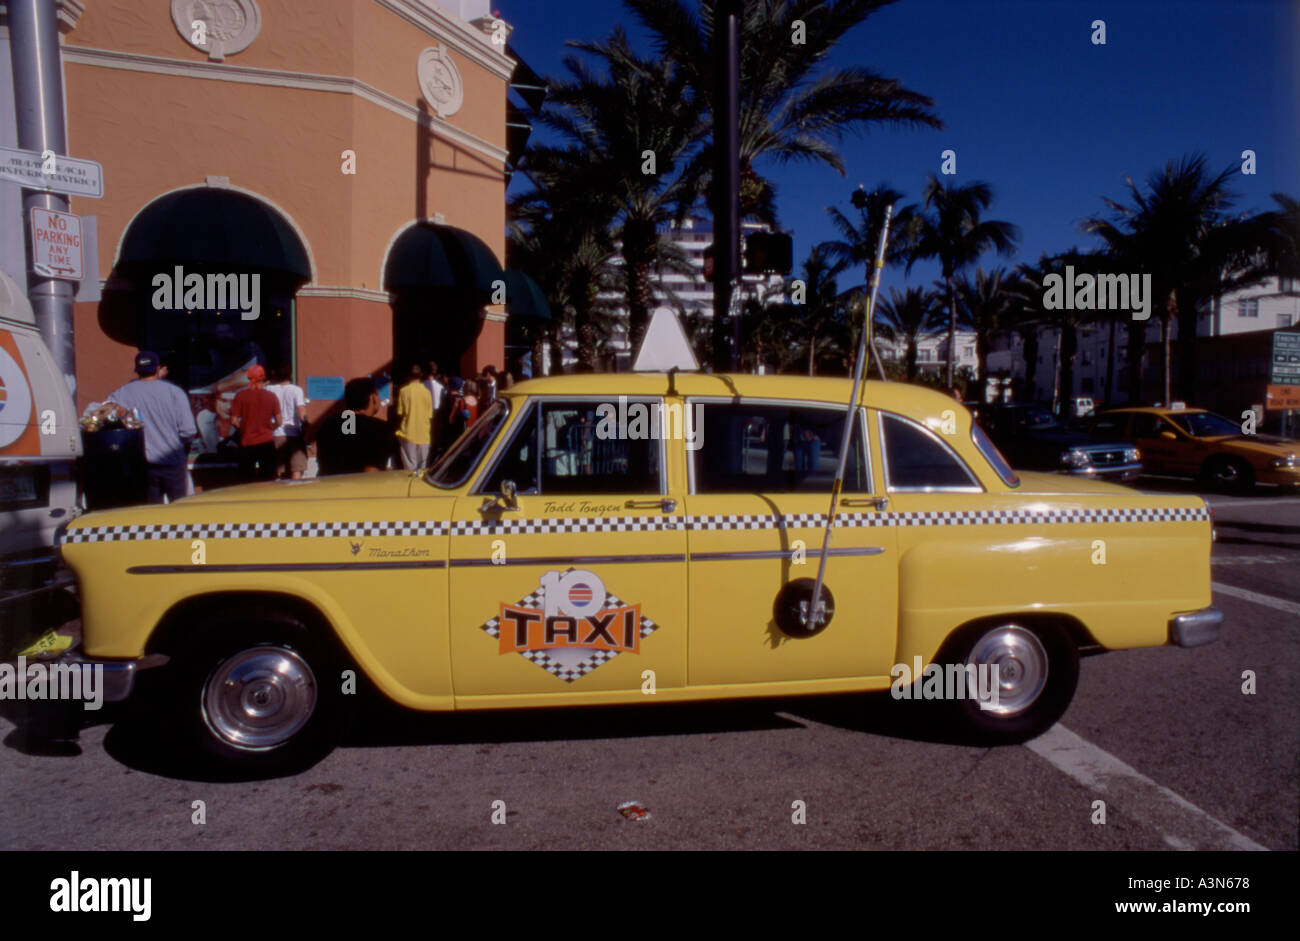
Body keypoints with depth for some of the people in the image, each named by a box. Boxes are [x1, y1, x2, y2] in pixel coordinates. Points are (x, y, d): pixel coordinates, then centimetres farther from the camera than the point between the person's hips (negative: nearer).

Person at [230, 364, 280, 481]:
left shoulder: (241, 395, -5)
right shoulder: (271, 396, -1)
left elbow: (234, 421, -8)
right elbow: (278, 422, -1)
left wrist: (242, 431, 11)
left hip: (247, 442, -1)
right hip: (267, 442, 1)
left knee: (247, 480, 5)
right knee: (268, 480, 4)